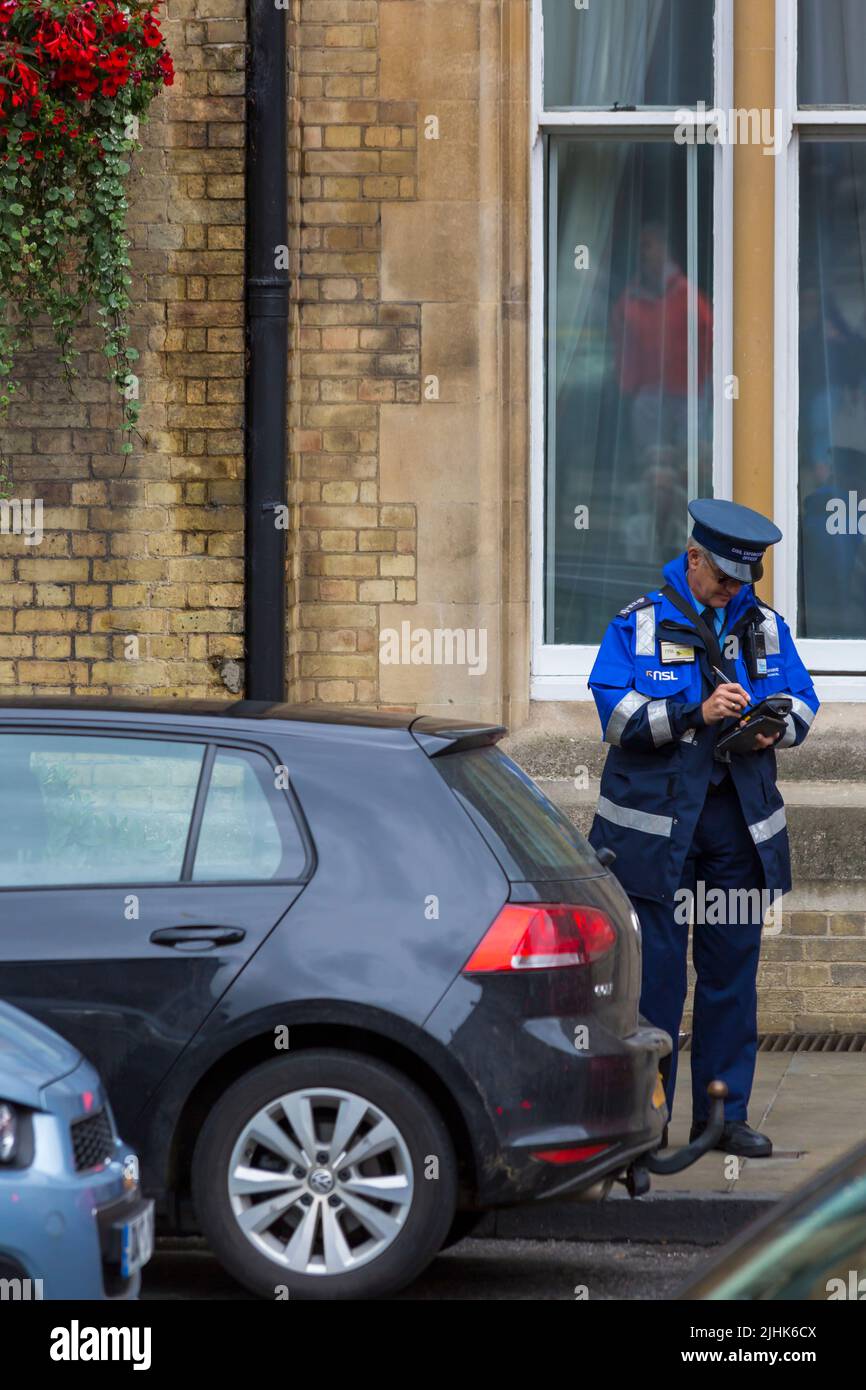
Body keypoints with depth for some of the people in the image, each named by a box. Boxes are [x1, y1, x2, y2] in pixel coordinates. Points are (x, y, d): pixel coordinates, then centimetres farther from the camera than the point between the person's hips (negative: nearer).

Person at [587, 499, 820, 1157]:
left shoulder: (766, 626, 12)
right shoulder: (639, 624, 0)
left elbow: (803, 701, 15)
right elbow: (617, 712, -10)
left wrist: (776, 727, -8)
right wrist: (696, 713, -21)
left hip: (741, 823, 4)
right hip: (656, 822, -4)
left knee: (733, 972, 6)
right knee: (654, 972, -3)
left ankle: (724, 1114, 13)